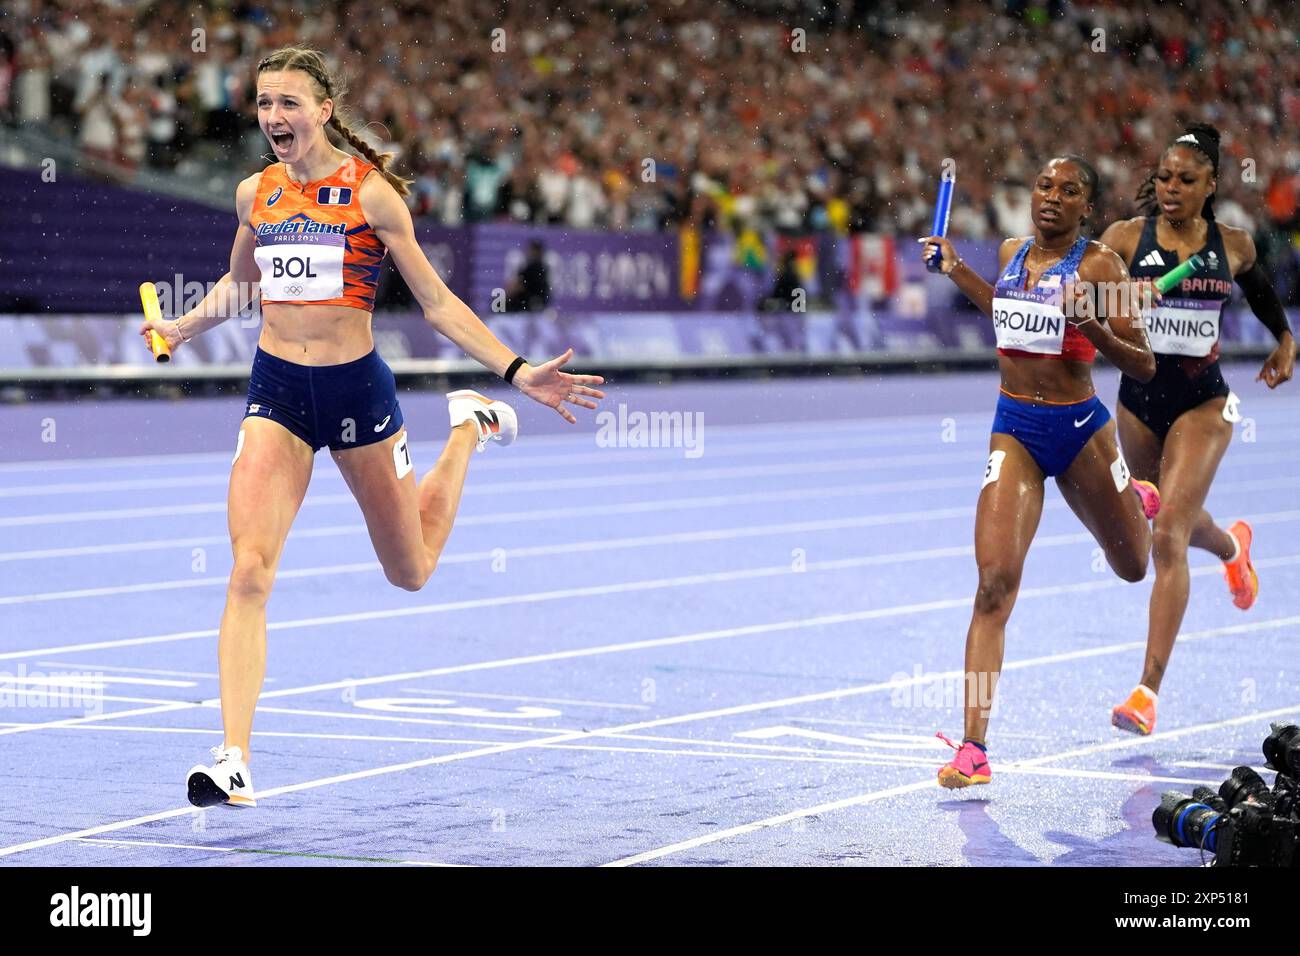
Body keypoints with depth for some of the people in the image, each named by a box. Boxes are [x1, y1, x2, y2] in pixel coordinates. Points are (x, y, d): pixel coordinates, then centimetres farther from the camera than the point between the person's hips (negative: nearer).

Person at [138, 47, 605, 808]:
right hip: (276, 389, 2)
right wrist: (184, 326, 16)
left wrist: (519, 372, -11)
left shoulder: (371, 192, -8)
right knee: (250, 573, -16)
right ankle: (234, 761, -18)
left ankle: (471, 428, 41)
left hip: (355, 387, -2)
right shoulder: (256, 194, 3)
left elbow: (438, 302, -5)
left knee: (411, 572, 15)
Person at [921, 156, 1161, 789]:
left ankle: (1140, 501, 61)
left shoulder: (1099, 265, -11)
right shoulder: (1012, 254, 4)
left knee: (1131, 568, 21)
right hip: (1013, 430, 2)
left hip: (1079, 429, -2)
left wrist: (1091, 326, -28)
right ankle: (973, 748, -17)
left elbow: (1144, 366, -11)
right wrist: (956, 271, 19)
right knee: (995, 582, -14)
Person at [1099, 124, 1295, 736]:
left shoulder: (1233, 244, 0)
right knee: (1175, 520, 24)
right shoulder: (1126, 238, -6)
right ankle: (1231, 547, 63)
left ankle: (1149, 690, -19)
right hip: (1139, 398, 2)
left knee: (1169, 536, -16)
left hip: (1202, 403, -2)